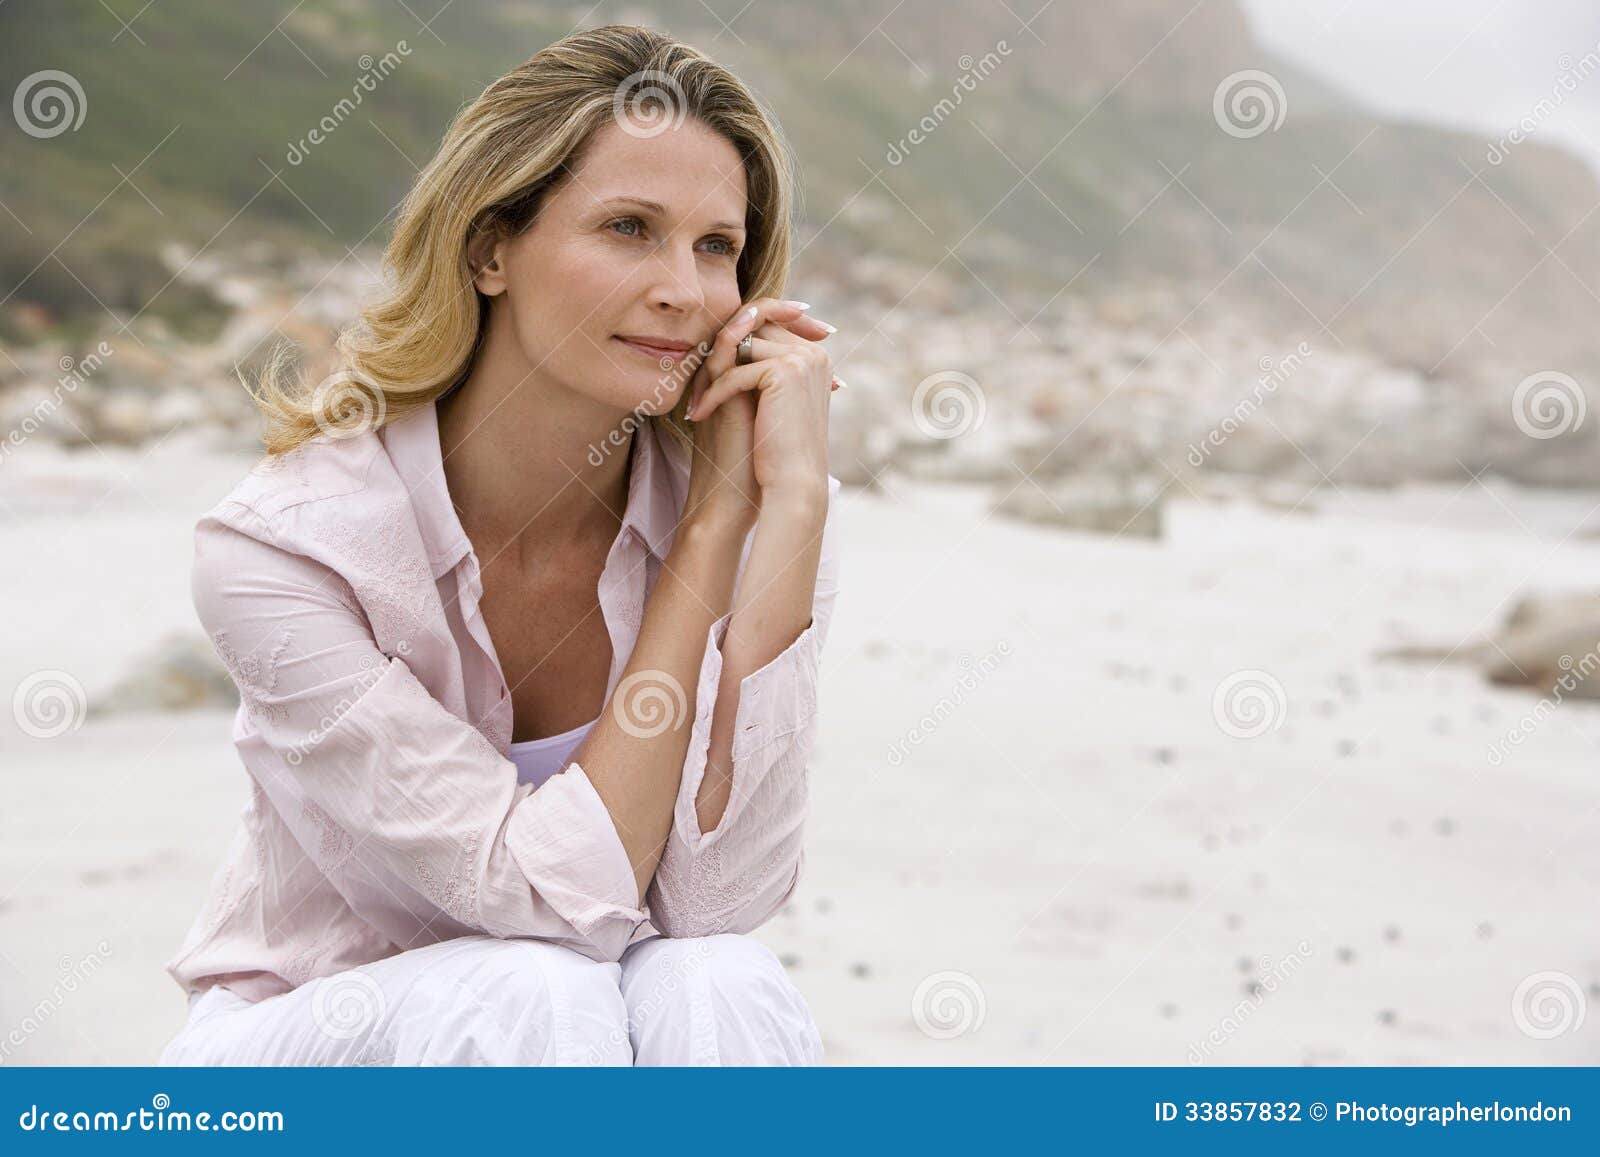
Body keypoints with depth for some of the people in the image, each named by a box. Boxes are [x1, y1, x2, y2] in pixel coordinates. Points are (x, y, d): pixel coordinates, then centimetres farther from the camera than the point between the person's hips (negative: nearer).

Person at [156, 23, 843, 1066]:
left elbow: (715, 896, -24)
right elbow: (566, 900, -25)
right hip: (301, 1045, -3)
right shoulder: (289, 547, -22)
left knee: (719, 988, -30)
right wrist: (714, 527, -25)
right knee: (529, 996, -34)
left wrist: (791, 504, -26)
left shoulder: (758, 509, -12)